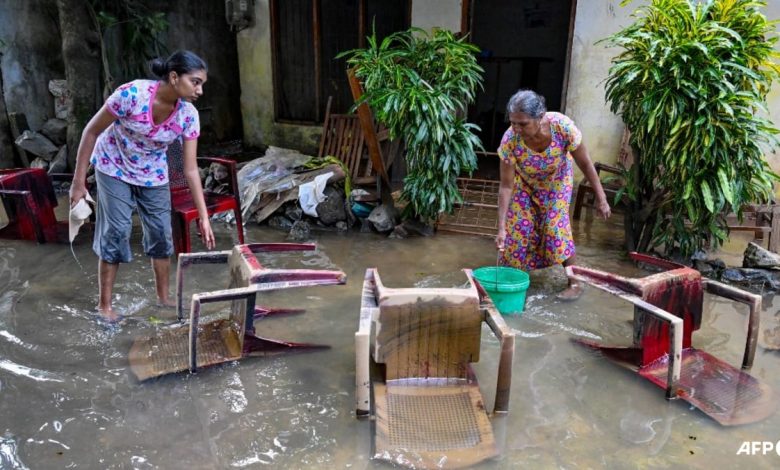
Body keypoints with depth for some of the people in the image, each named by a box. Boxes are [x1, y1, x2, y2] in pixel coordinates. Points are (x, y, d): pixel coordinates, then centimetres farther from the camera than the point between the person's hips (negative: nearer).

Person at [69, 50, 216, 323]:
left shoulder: (188, 115, -20)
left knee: (161, 233, 3)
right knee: (116, 231, -6)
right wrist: (79, 180, -15)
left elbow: (190, 169, -16)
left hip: (153, 174, 4)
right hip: (114, 168, -3)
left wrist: (203, 216, -19)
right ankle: (104, 304, 9)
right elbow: (92, 131, -19)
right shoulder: (132, 94, -31)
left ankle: (163, 297, 20)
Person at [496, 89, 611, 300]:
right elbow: (506, 185, -27)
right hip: (524, 183, 1)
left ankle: (575, 283, 5)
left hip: (556, 182, -1)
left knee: (556, 225, -10)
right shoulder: (510, 140, -35)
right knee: (517, 226, -5)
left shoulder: (563, 127, -37)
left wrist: (601, 198, -15)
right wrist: (501, 227, -28)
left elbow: (586, 164, -21)